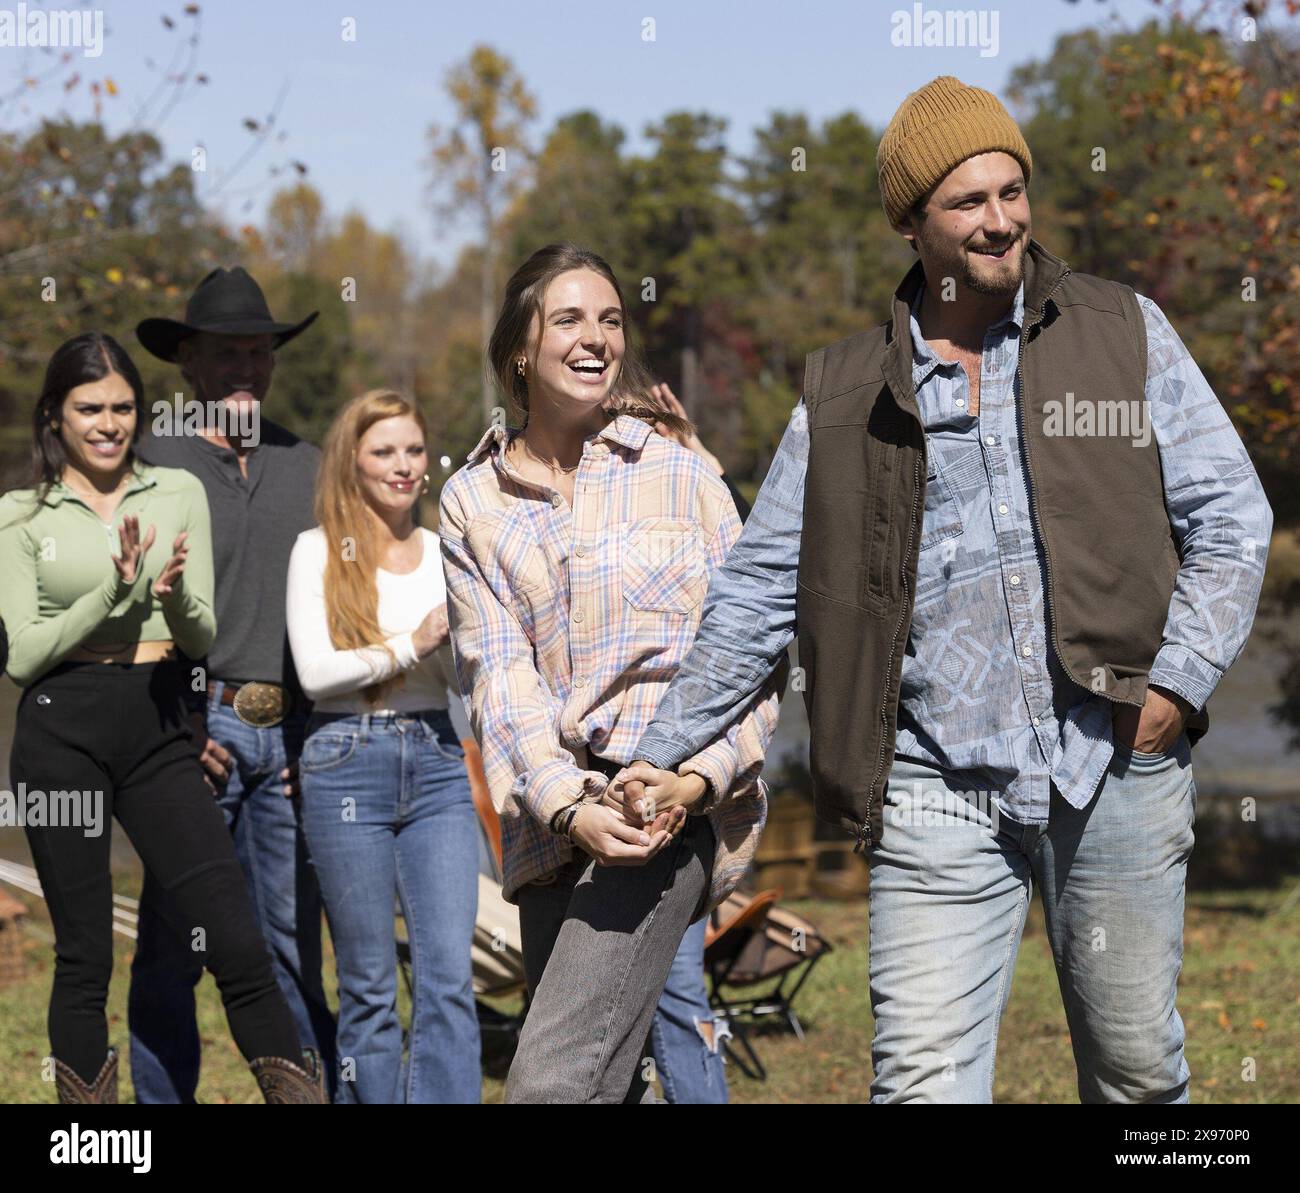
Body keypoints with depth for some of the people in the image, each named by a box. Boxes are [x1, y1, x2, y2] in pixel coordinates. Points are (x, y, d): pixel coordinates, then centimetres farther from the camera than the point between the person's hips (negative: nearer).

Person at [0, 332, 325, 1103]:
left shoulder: (180, 494, 9)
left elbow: (203, 639, 5)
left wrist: (174, 597, -18)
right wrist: (114, 590, -16)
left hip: (160, 727, 1)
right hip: (63, 729, -1)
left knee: (237, 944, -7)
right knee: (84, 955, 5)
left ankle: (299, 1090, 1)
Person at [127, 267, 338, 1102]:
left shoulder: (306, 466, 15)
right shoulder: (149, 462, 1)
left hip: (290, 735, 4)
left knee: (293, 942, 5)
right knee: (173, 949, -1)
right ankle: (163, 1100, 7)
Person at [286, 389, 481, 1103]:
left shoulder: (443, 552, 12)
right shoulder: (320, 549, 1)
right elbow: (314, 671, -8)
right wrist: (409, 647, -11)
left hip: (437, 763, 3)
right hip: (347, 763, -3)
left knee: (450, 976, -6)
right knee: (368, 985, 2)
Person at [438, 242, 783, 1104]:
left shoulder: (680, 473, 5)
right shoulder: (473, 502, 10)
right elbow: (498, 675, 0)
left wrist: (699, 775, -15)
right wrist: (566, 806, -15)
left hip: (671, 803, -3)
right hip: (554, 816, 4)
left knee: (554, 1080, -18)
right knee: (606, 1079, 6)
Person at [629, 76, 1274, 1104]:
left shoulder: (1126, 334, 6)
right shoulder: (845, 394, 8)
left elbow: (1230, 516, 6)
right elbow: (761, 591, 13)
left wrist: (1181, 679, -7)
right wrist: (661, 751, 12)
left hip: (1118, 764, 0)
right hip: (939, 792, 0)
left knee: (1138, 1069, 9)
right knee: (924, 1079, -9)